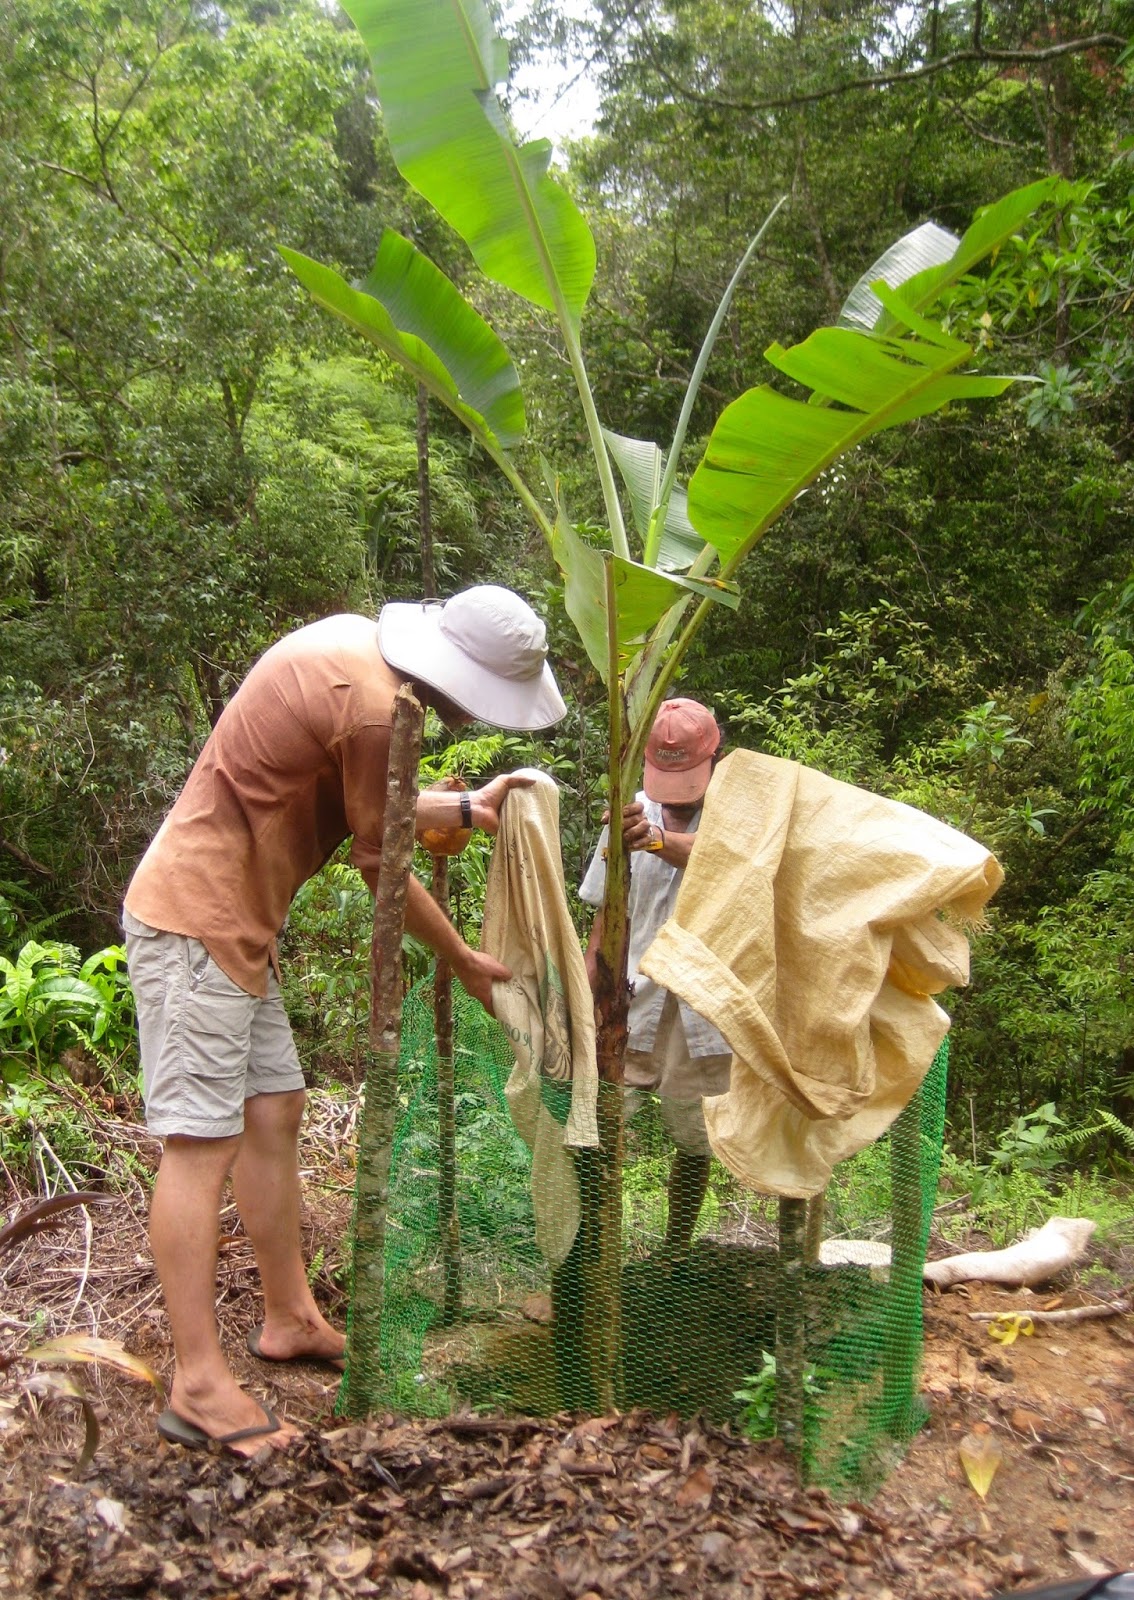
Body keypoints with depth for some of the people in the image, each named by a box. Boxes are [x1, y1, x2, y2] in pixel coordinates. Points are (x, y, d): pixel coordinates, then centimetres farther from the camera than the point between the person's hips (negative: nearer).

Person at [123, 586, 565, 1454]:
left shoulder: (352, 645, 6)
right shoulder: (371, 706, -22)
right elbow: (380, 863, -11)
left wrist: (463, 807, 12)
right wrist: (465, 960, 2)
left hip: (237, 921, 10)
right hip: (198, 922, -10)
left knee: (274, 1111, 14)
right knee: (204, 1141, -6)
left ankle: (289, 1319, 26)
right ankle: (200, 1387, 2)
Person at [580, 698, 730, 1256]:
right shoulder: (632, 812, 3)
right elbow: (607, 913, 9)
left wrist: (658, 840, -50)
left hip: (702, 1007, -1)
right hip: (630, 1001, 1)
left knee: (695, 1141, 11)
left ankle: (676, 1251, 30)